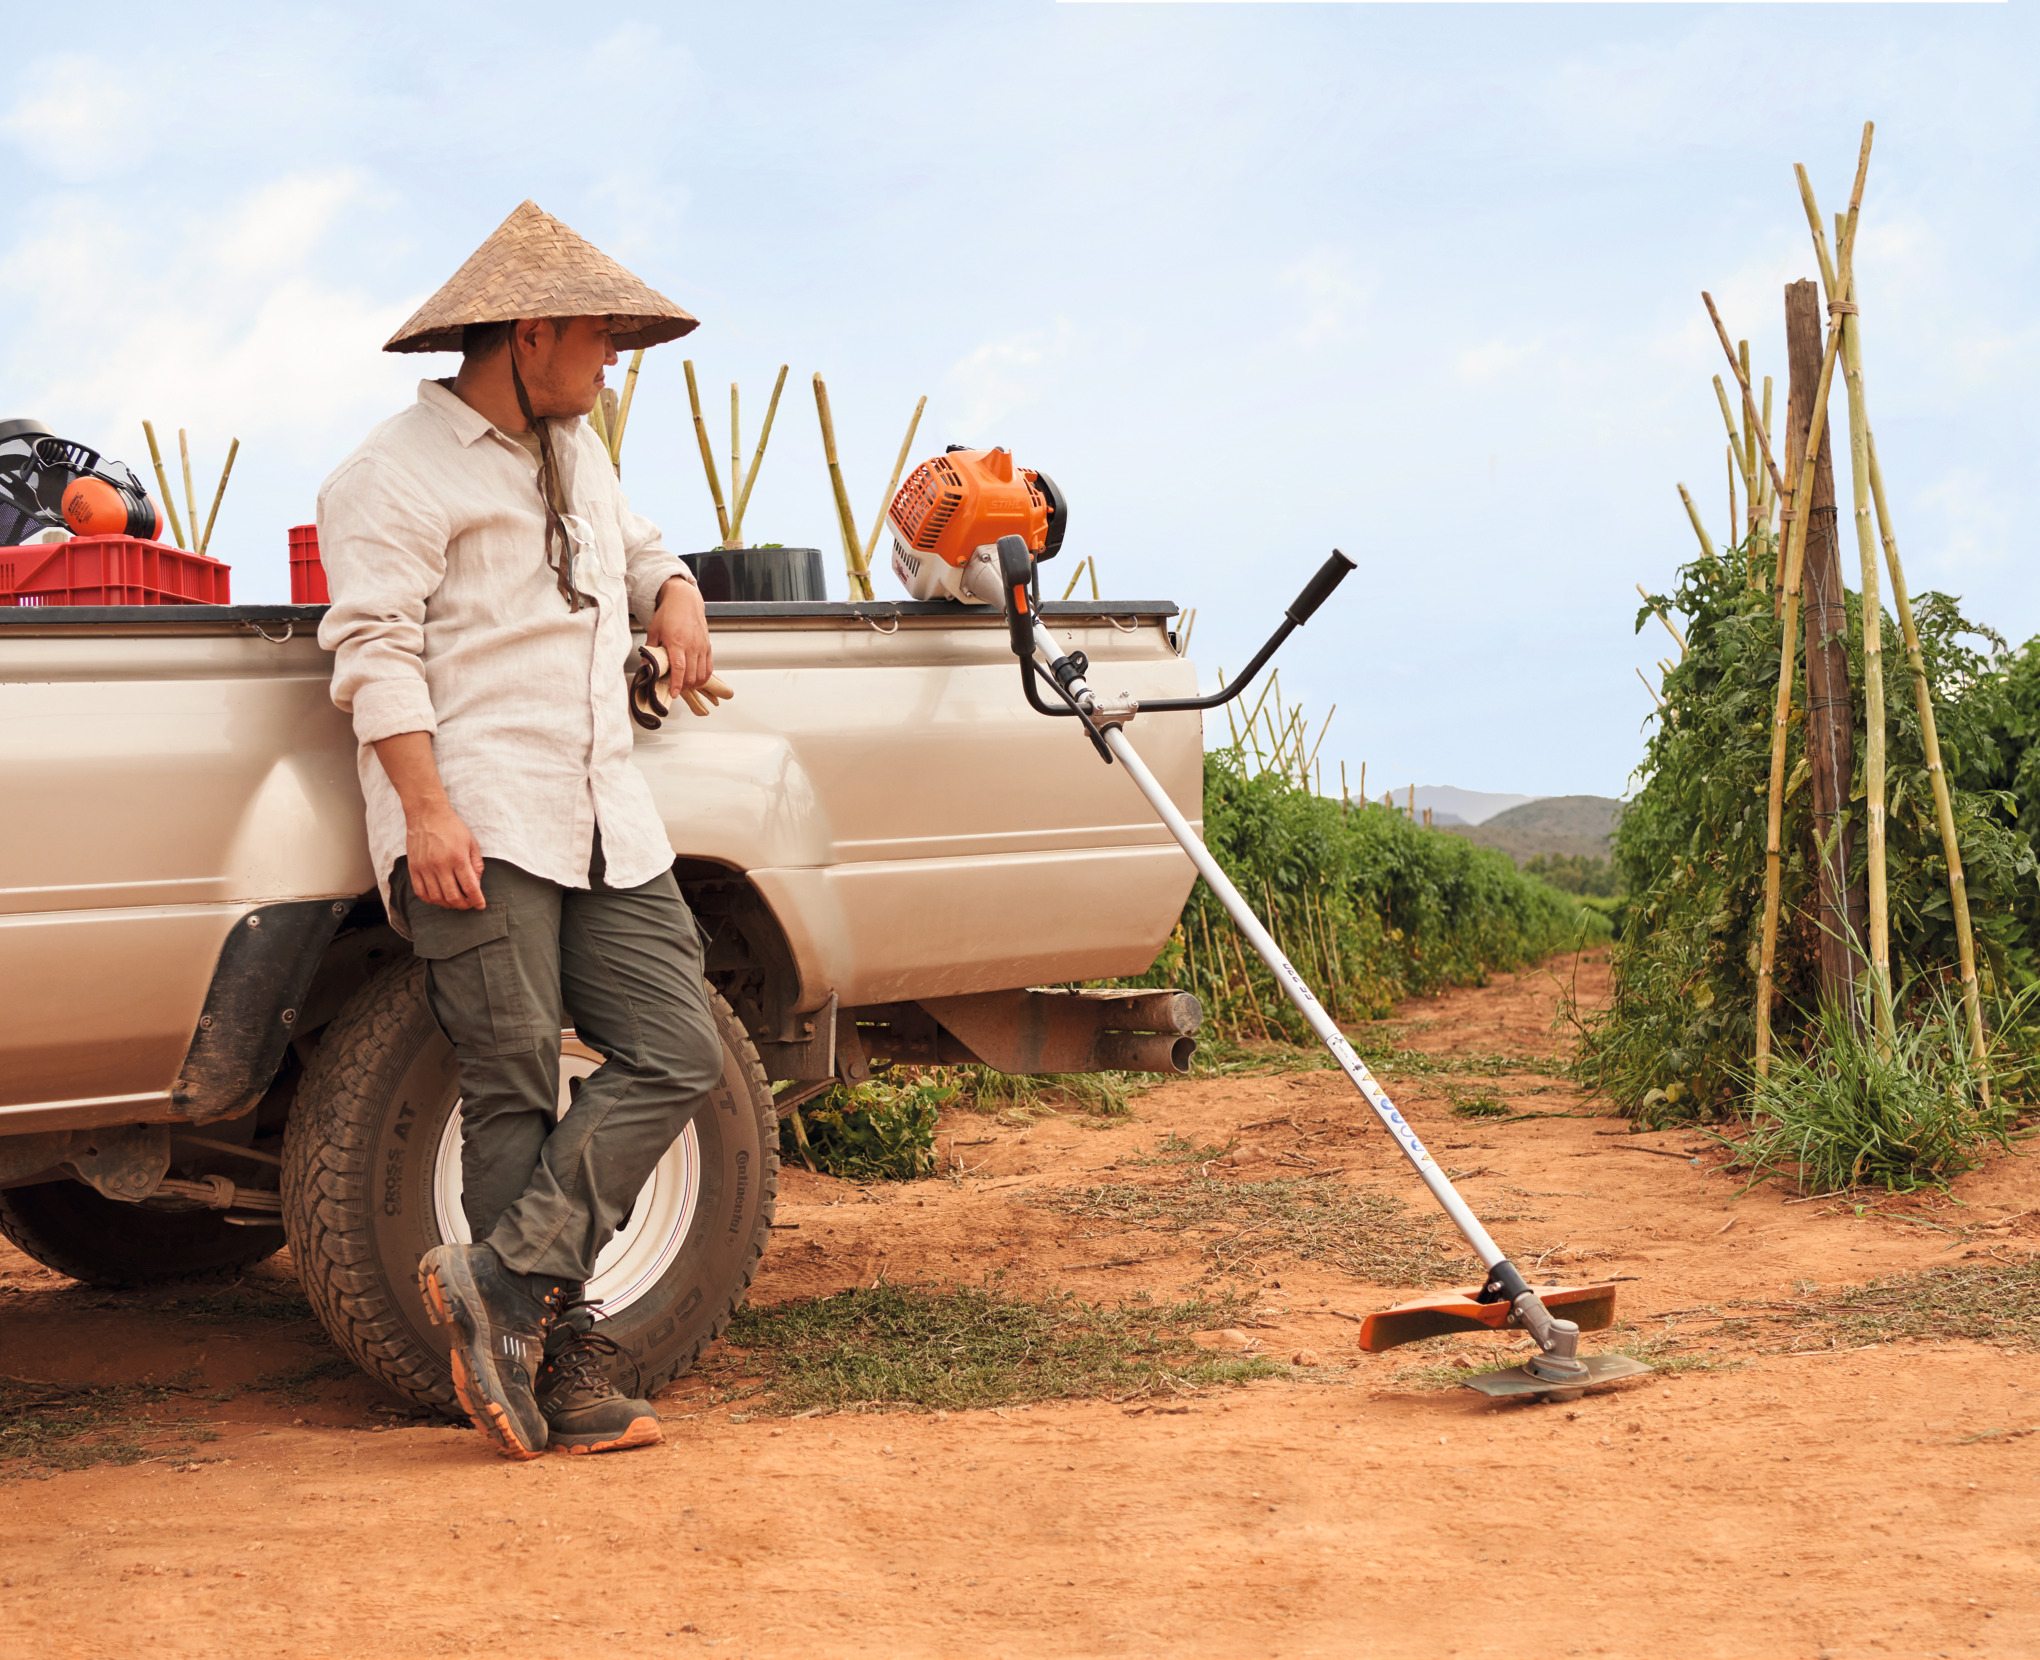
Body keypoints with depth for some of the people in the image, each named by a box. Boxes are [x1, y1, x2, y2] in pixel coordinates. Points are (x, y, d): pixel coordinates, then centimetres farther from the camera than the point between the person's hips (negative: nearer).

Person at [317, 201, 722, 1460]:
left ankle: (504, 1280, -5)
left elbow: (635, 548, 43)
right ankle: (566, 1360, -4)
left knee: (678, 1053, -5)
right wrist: (428, 810, -22)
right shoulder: (399, 475, -2)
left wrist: (674, 596, 19)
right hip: (477, 832, -8)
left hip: (606, 827, 8)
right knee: (515, 1091, -8)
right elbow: (377, 649, -12)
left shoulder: (575, 451, 25)